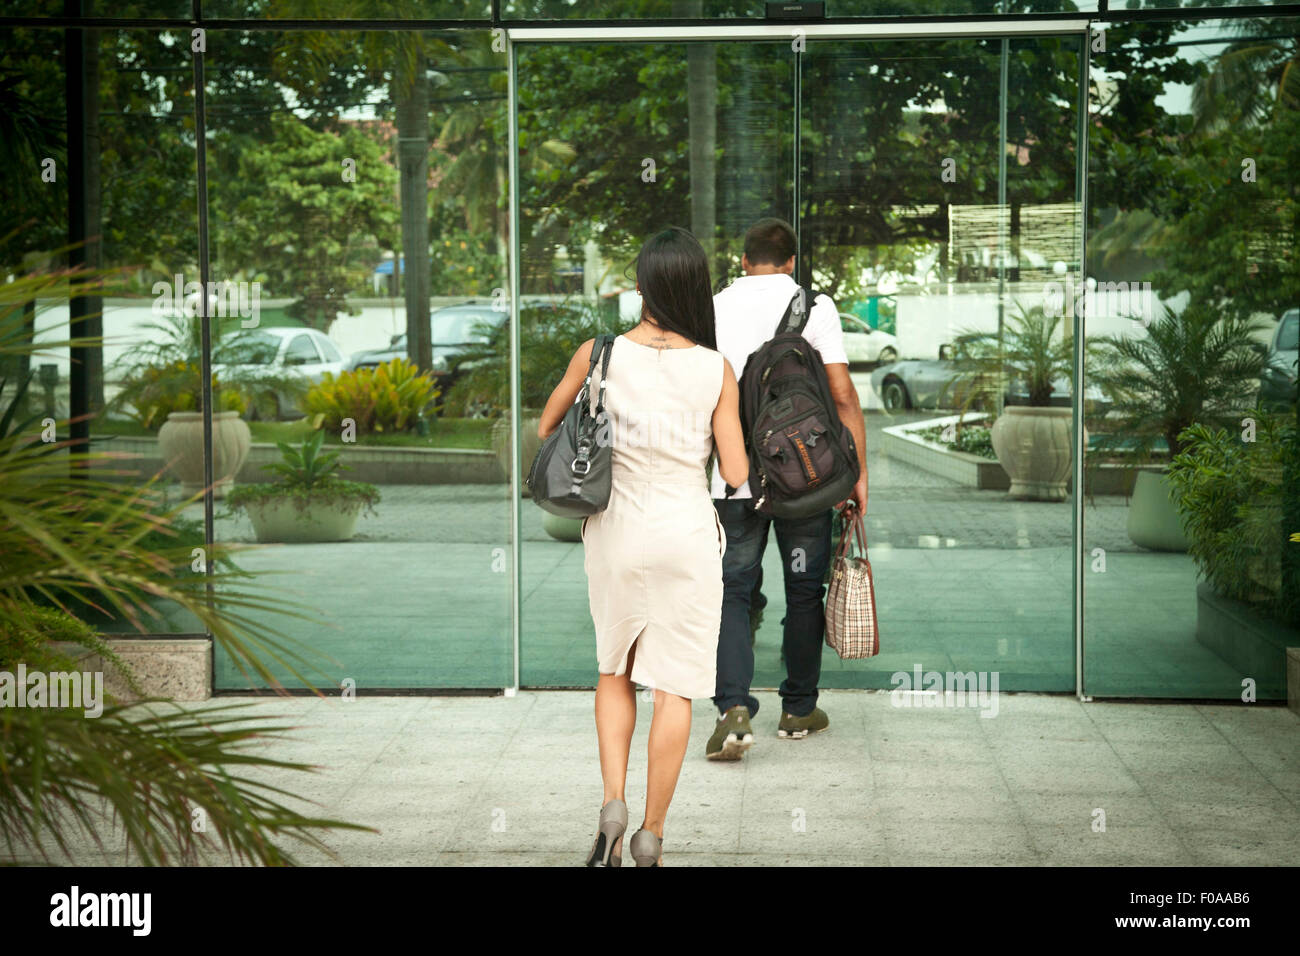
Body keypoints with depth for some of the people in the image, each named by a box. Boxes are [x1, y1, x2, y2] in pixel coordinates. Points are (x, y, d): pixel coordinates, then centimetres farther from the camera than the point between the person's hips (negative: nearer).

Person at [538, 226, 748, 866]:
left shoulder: (598, 355, -7)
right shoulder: (717, 370, -10)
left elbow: (545, 429, 7)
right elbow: (736, 472, -6)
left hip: (615, 532, 2)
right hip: (687, 533, -1)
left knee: (614, 671, 20)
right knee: (675, 687, 6)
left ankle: (613, 803, 3)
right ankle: (650, 836, 8)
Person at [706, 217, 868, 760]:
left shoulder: (714, 309, 5)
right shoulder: (814, 306, -1)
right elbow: (842, 395, -7)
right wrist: (859, 474, -2)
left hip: (732, 478, 1)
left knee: (731, 591, 6)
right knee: (803, 590, 14)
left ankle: (734, 708, -11)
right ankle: (799, 711, 22)